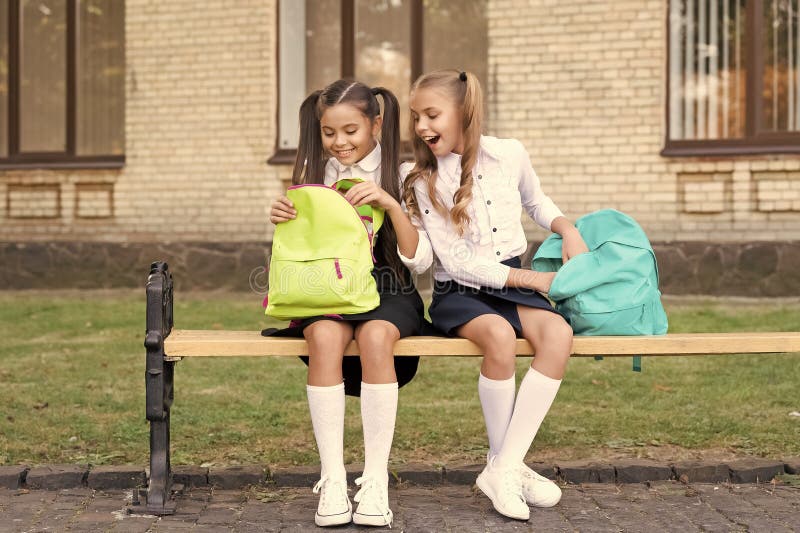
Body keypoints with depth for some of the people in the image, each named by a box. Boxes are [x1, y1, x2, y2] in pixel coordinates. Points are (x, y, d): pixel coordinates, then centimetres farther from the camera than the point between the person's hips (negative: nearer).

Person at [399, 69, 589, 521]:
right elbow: (455, 261, -9)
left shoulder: (509, 155, 3)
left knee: (559, 334, -29)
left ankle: (504, 469, -26)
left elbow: (537, 201, 26)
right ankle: (509, 465, -16)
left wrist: (568, 229, 4)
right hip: (457, 293, -3)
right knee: (499, 335, -36)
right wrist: (534, 279, -12)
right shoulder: (421, 180, -3)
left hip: (511, 284, 3)